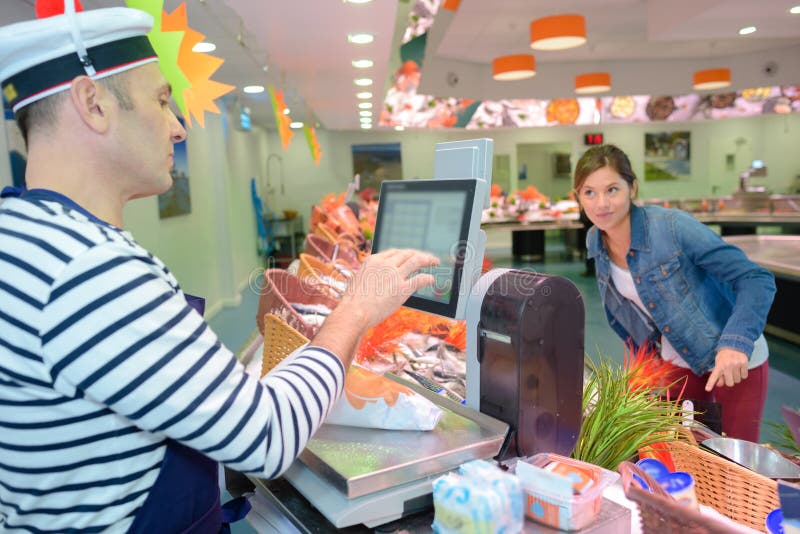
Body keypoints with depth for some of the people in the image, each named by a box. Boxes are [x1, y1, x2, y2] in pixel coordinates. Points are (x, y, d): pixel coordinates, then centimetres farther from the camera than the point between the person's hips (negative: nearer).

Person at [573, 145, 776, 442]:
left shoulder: (673, 227, -27)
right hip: (677, 361, 5)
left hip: (736, 360, -5)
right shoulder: (595, 242, -8)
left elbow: (757, 280, -25)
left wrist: (736, 343, -39)